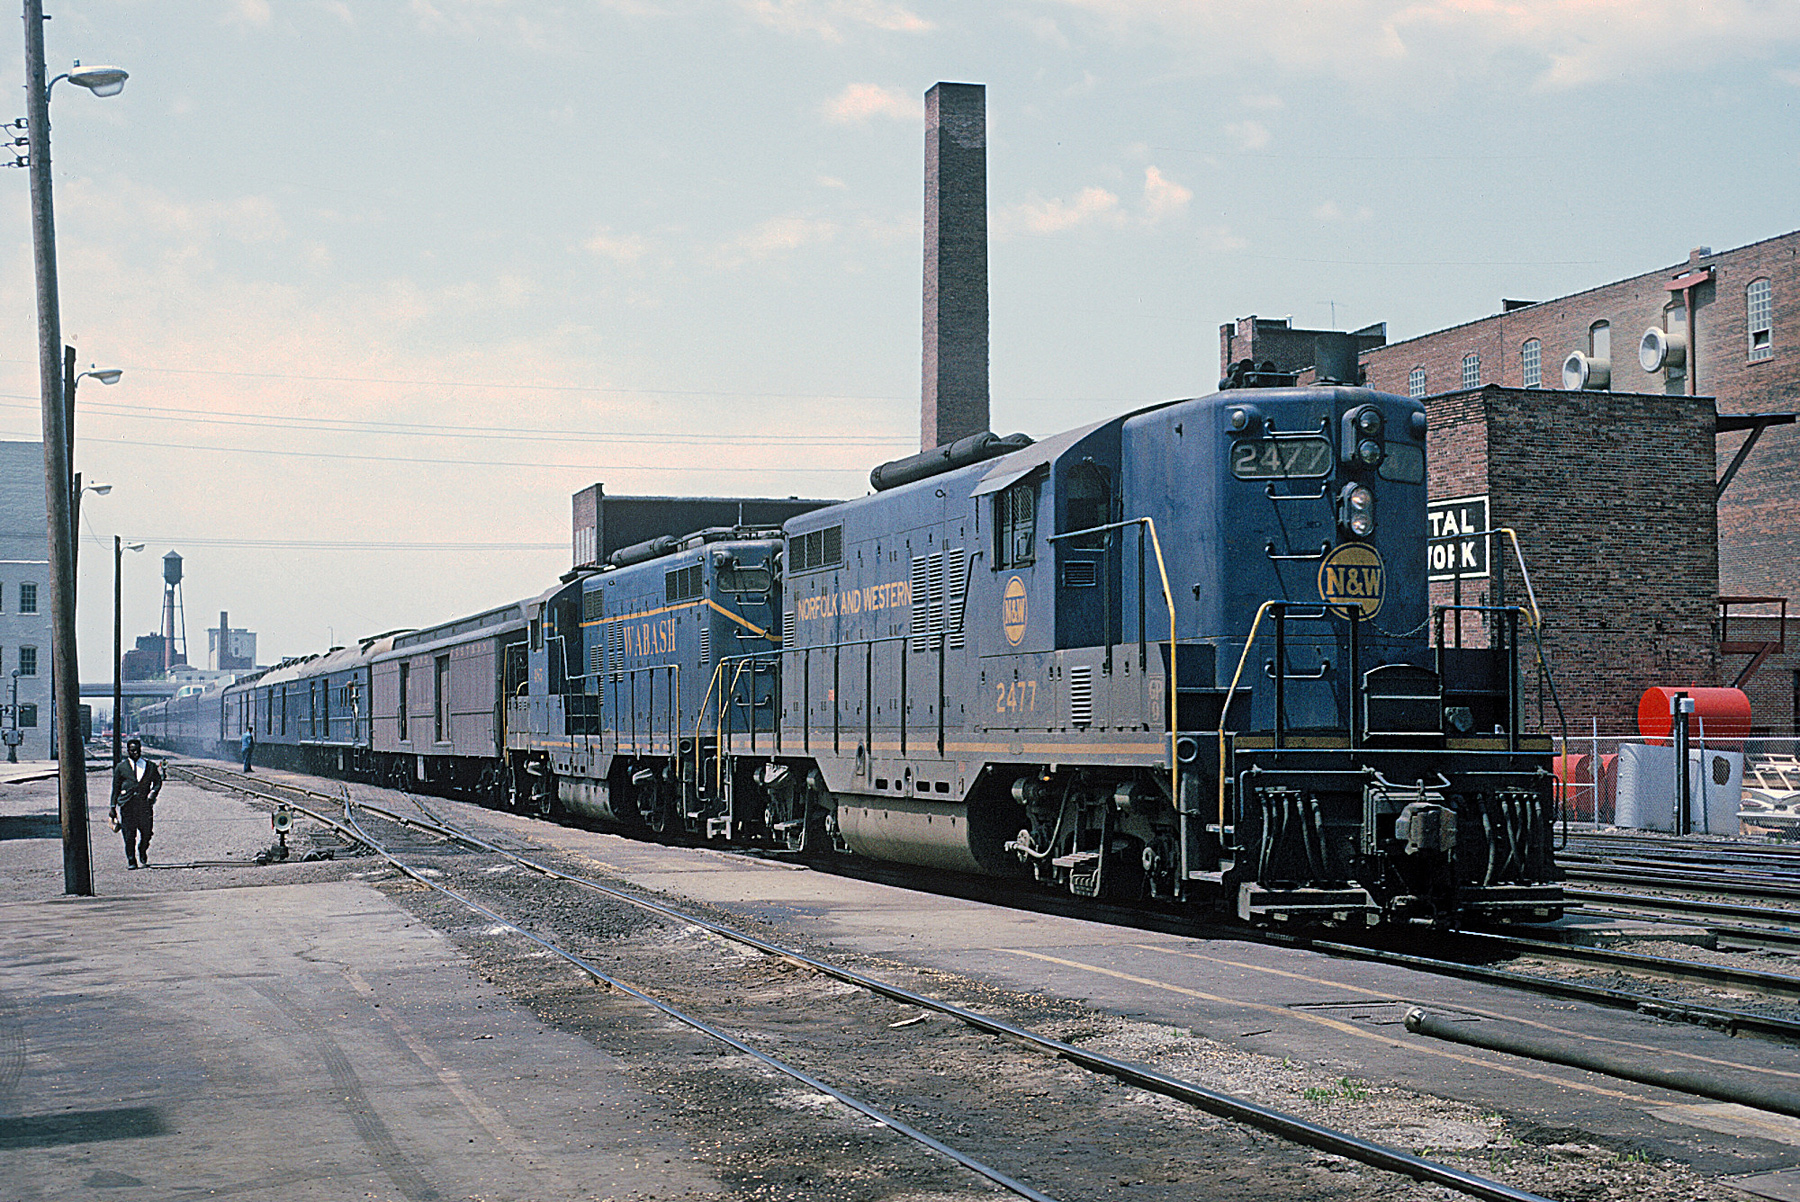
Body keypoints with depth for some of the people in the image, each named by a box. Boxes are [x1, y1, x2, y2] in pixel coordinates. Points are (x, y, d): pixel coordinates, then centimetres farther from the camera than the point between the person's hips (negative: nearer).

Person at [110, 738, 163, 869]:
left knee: (146, 833, 1)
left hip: (145, 803, 1)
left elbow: (158, 781, 17)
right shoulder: (121, 767, 10)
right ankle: (131, 861, 4)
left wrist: (153, 792, -4)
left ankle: (142, 851, 31)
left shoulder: (150, 766, 12)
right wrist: (113, 806, 9)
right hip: (127, 805, -1)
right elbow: (116, 788, 12)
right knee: (129, 834, -4)